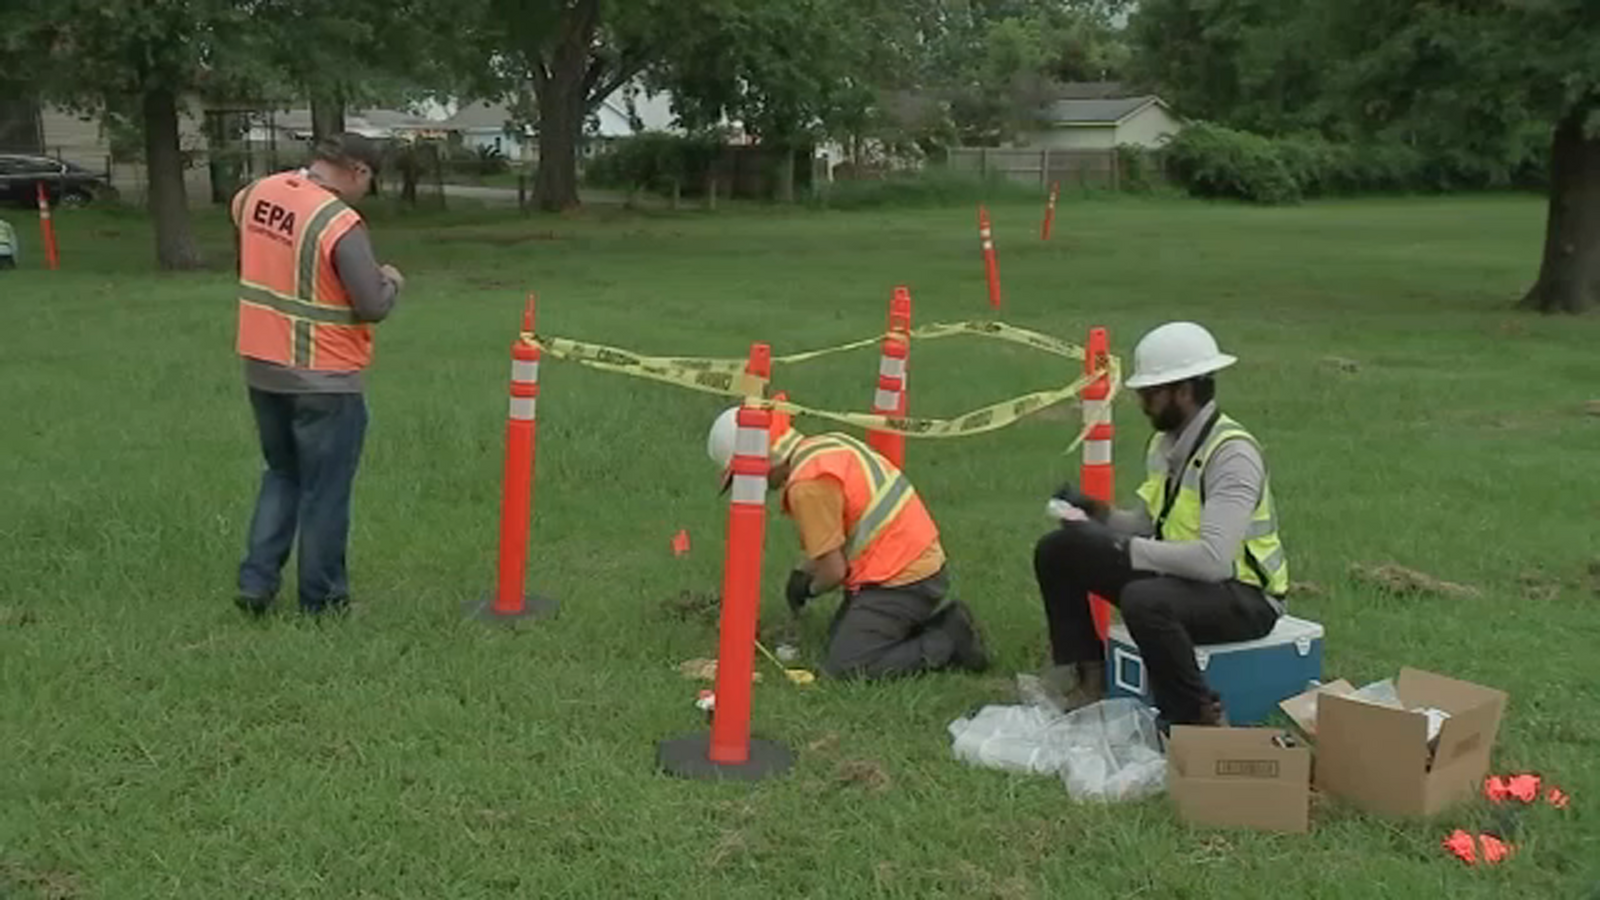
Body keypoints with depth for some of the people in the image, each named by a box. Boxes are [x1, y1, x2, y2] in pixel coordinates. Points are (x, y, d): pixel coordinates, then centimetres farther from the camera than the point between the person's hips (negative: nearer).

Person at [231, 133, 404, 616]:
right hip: (323, 378, -7)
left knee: (281, 475, 24)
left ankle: (256, 581, 21)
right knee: (325, 491, 8)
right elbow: (373, 307, -21)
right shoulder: (341, 224, -22)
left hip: (260, 368, 7)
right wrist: (391, 281, 0)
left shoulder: (259, 192, 1)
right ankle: (321, 601, 19)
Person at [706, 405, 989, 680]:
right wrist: (802, 573, 16)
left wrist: (811, 589, 5)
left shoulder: (807, 485, -21)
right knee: (838, 638, 18)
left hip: (901, 582, -10)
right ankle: (937, 618, 14)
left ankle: (951, 643, -6)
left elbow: (835, 570, -16)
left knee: (843, 667, -11)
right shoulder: (825, 444, 9)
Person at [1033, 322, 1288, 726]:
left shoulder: (1232, 453, -23)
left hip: (1244, 596, -9)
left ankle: (1200, 720, -19)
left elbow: (1213, 560, -32)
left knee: (1144, 600, -39)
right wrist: (1097, 513, -6)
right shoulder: (1165, 442, 4)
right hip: (1177, 573, 9)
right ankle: (1087, 679, 11)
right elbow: (1147, 524, 13)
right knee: (1056, 551, 3)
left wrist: (1121, 549, -27)